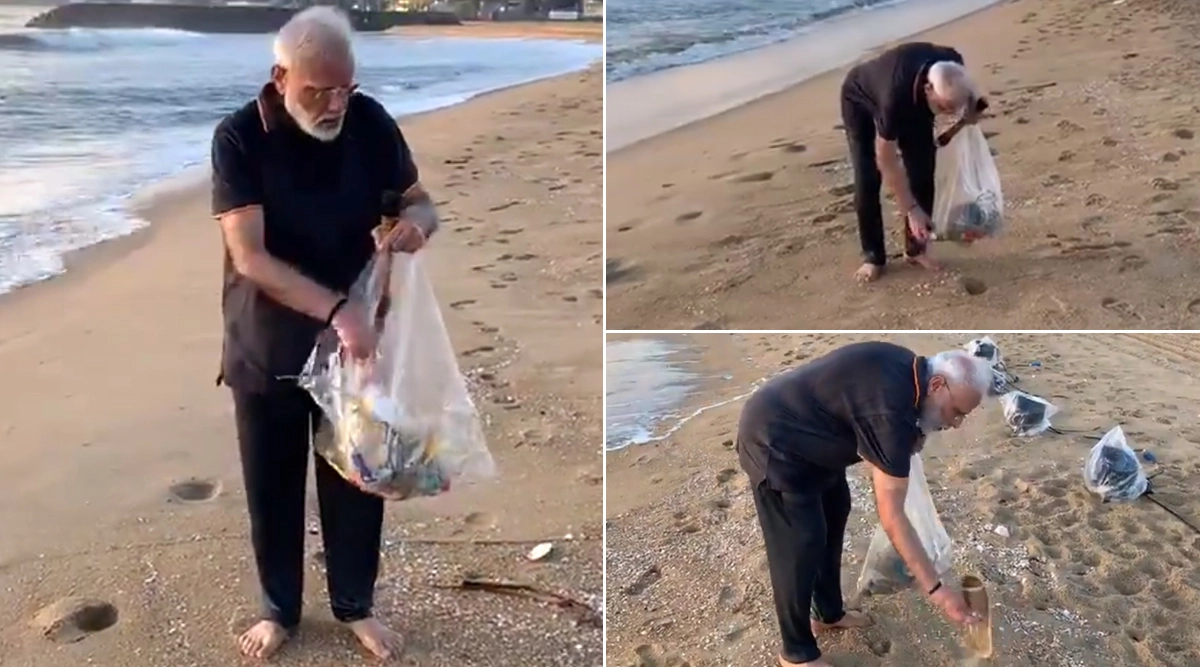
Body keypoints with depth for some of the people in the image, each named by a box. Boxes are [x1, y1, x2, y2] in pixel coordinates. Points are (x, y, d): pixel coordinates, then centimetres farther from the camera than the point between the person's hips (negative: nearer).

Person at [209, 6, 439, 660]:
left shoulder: (371, 122, -8)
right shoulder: (239, 137, -16)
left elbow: (419, 200, 4)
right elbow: (249, 256, -23)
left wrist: (415, 222, -22)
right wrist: (335, 308, -36)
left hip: (354, 339, 2)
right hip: (266, 350, -2)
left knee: (356, 480, 14)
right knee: (272, 487, 14)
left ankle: (355, 604, 36)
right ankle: (279, 608, 36)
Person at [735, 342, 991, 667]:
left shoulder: (906, 369, -3)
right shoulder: (891, 410, -31)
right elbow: (892, 517, -29)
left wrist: (909, 441, -1)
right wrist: (936, 590, -26)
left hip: (806, 437, 10)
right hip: (774, 443, -10)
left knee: (834, 512, 19)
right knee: (800, 545, -6)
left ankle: (829, 613, 37)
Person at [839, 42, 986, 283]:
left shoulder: (951, 65, -33)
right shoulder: (895, 96, -46)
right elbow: (886, 162, -35)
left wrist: (969, 109, -21)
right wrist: (911, 210, -34)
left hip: (912, 100, 5)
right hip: (861, 101, -5)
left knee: (923, 171, -5)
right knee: (868, 179, -14)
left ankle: (916, 248, 8)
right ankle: (873, 256, 0)